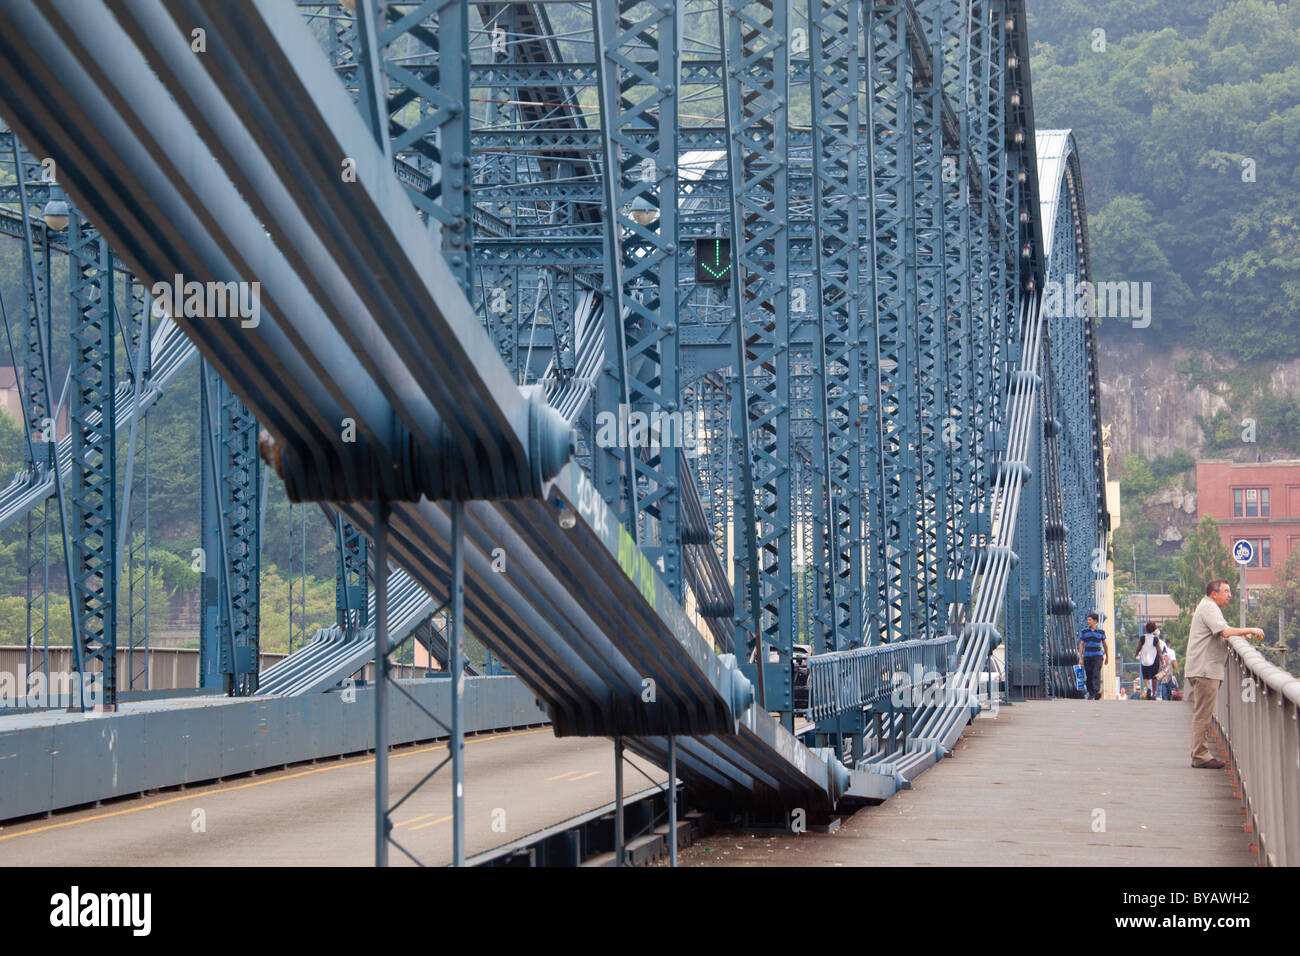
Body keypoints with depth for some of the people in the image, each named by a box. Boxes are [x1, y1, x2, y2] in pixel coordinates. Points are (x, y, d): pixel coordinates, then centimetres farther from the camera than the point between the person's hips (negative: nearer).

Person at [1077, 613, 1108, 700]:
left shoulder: (1101, 632, 5)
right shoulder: (1084, 631, 7)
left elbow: (1104, 644, 16)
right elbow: (1081, 645, 8)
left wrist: (1107, 657, 20)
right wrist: (1080, 658, 3)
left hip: (1098, 656, -2)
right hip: (1087, 657, 2)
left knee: (1096, 674, -17)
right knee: (1089, 676, 2)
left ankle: (1097, 692, -27)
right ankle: (1091, 694, 11)